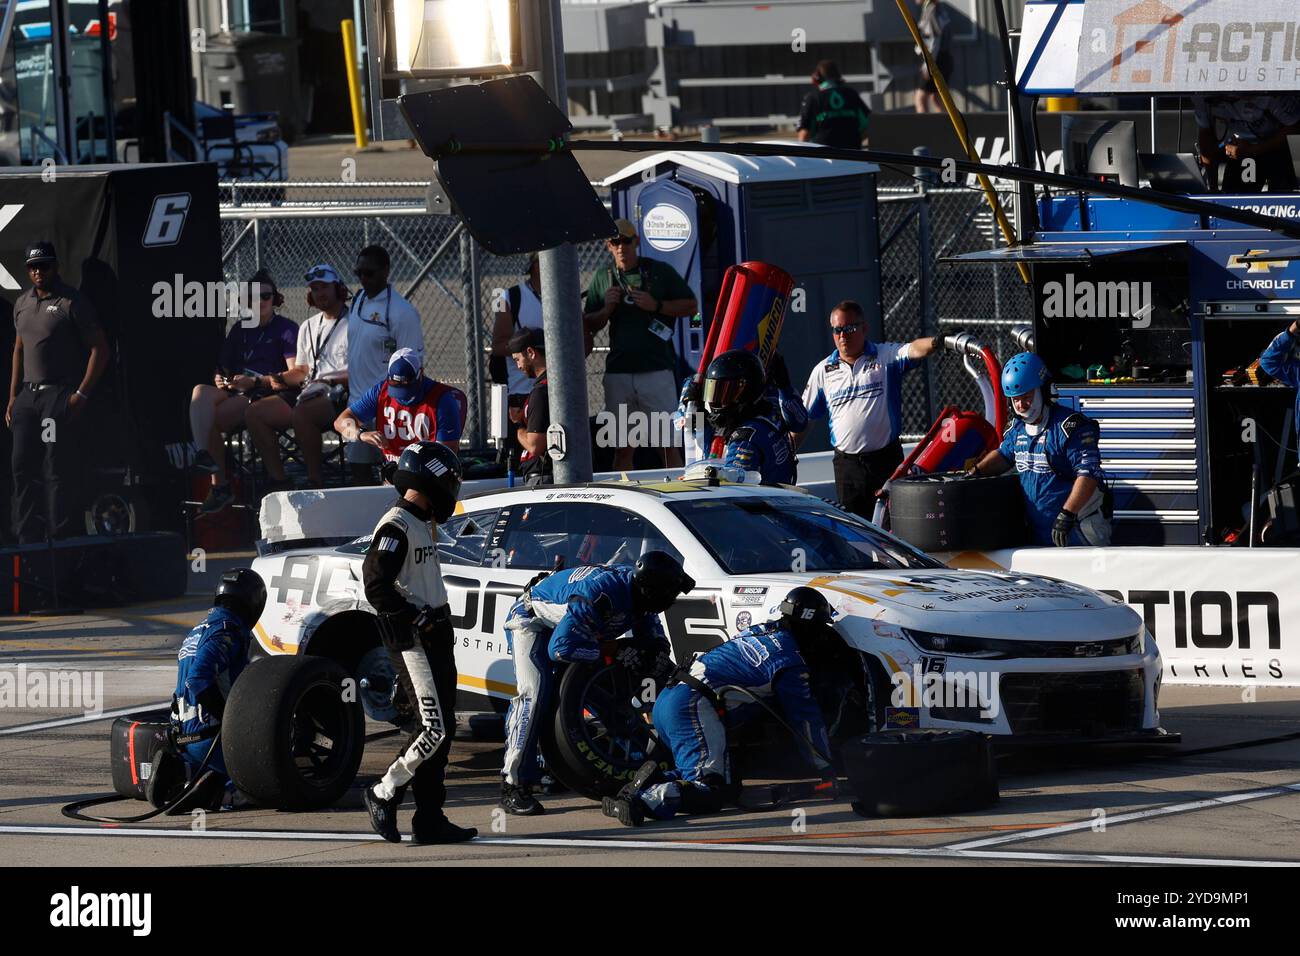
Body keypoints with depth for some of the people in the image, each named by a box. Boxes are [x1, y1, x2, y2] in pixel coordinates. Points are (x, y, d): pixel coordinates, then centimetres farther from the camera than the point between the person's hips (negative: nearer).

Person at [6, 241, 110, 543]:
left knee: (59, 470, -10)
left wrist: (81, 394, -13)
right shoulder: (22, 304, 17)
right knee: (23, 468, 5)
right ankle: (29, 539, 10)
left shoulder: (73, 303, -5)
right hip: (28, 395, 7)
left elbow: (100, 350, -7)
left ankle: (63, 538, -8)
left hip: (61, 395, -7)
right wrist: (13, 398, 16)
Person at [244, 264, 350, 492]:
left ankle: (315, 482, -30)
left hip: (340, 396, -8)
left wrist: (331, 382, -19)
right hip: (310, 395, 8)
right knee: (254, 413, -7)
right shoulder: (308, 327, 24)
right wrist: (281, 378, 7)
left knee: (301, 414, -37)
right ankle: (278, 480, -11)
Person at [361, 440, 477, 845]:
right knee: (435, 728, -14)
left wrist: (440, 621, 16)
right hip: (412, 641, -10)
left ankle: (430, 819, 10)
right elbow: (377, 587, -22)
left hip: (434, 637, 10)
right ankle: (383, 795, -1)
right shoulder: (396, 527, -14)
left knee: (442, 729, 8)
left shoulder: (422, 524, 18)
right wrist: (418, 619, -19)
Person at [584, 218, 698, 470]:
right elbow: (589, 326, 17)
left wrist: (656, 306, -7)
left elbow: (690, 306, 7)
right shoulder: (602, 278, 15)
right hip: (618, 371, 3)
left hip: (657, 367, -3)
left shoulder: (661, 272, 7)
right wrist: (606, 309, -3)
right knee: (623, 447, 3)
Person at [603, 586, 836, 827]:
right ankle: (641, 801, -38)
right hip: (695, 707, -9)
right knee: (711, 791, -18)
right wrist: (827, 773, 9)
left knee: (730, 786, 13)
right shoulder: (790, 662, -3)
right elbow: (806, 719, 1)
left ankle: (654, 780, -3)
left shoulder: (760, 632, 22)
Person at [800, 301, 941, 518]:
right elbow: (803, 418, 15)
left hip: (887, 459, -3)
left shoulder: (886, 356, 0)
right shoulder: (823, 371, 9)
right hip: (846, 465, 3)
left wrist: (935, 343, -45)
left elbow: (914, 350, -22)